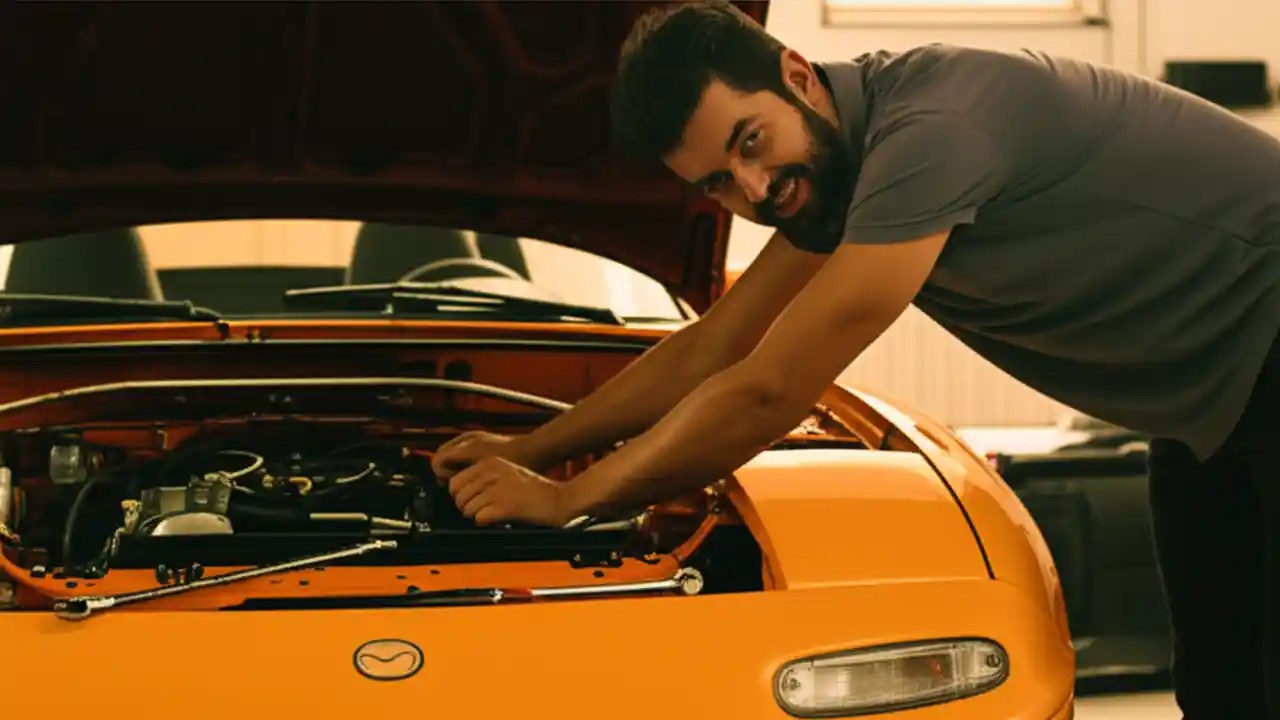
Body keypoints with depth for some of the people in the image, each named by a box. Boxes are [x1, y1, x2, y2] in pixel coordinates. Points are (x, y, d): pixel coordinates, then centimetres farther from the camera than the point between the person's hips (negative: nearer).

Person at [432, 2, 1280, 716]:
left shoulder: (930, 132, -31)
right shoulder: (834, 163, -1)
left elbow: (764, 394, -28)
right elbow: (709, 353, 10)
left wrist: (564, 499, -18)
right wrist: (534, 450, 9)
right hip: (1210, 399, 9)